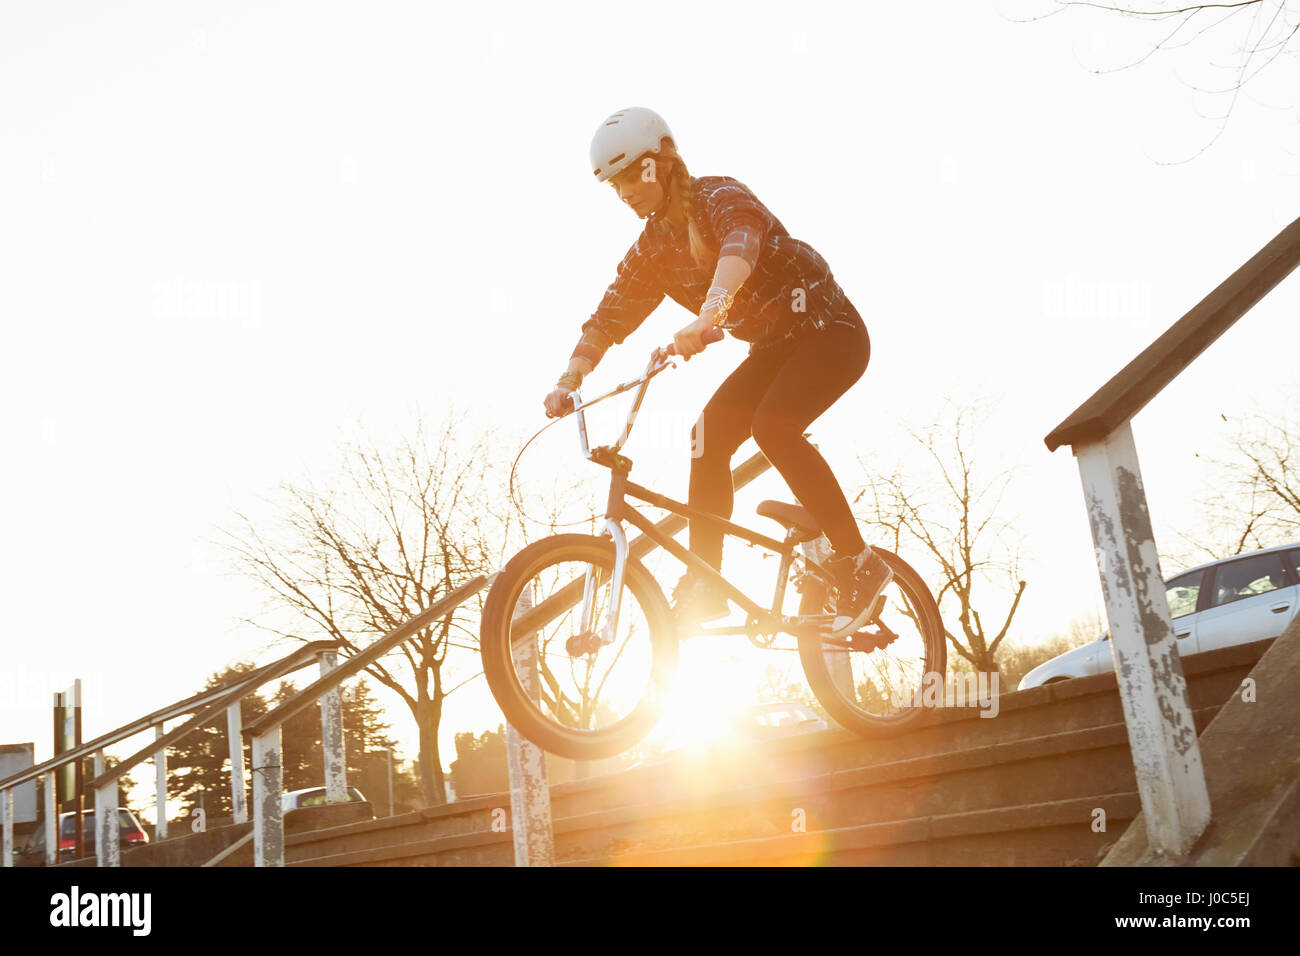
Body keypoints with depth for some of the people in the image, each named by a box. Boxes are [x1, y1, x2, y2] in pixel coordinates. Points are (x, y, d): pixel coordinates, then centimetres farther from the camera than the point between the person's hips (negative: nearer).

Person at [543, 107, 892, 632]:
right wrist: (568, 381, -19)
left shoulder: (722, 197, -19)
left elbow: (740, 247, -41)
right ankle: (704, 587, -9)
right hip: (774, 347, 7)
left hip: (829, 331, -7)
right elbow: (608, 317, -3)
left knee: (772, 425, -30)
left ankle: (859, 563, -19)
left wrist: (707, 315, -59)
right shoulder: (650, 251, 2)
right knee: (711, 431, -14)